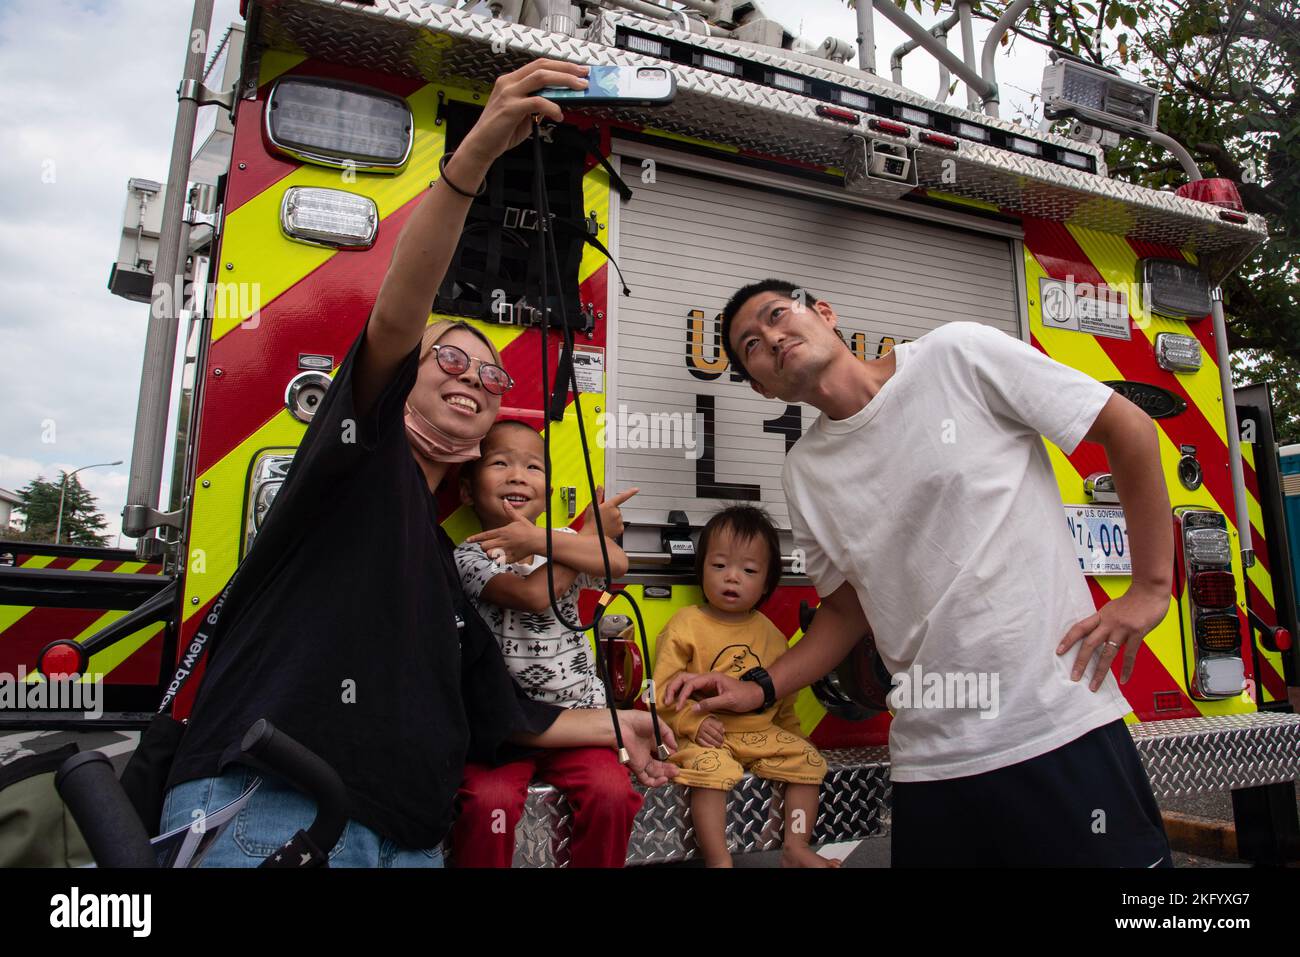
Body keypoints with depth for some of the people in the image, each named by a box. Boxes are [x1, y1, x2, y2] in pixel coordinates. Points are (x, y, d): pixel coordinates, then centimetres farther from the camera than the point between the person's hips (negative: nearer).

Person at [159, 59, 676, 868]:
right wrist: (473, 157, -27)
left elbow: (502, 716, 27)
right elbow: (396, 316, -16)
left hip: (407, 841, 7)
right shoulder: (365, 454, 4)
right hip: (264, 816, -6)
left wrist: (620, 726, 26)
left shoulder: (444, 565, 21)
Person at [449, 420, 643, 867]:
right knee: (489, 799, -26)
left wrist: (539, 539, -24)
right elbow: (535, 595, -20)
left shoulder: (564, 540, 9)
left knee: (612, 793, -18)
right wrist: (594, 528, -9)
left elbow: (617, 564, -14)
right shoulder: (470, 556, -3)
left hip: (577, 713, 3)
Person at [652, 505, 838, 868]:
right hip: (708, 737, -5)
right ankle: (718, 860, -21)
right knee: (710, 767, -31)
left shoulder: (770, 633, 8)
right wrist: (691, 722, -23)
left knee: (807, 759, -6)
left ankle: (796, 847, 8)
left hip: (763, 733, 5)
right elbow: (663, 688, -10)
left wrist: (793, 735, 16)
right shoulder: (685, 625, -8)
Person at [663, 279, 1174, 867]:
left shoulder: (957, 355, -6)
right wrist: (757, 690, 4)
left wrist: (1151, 589, -4)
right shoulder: (803, 475, 7)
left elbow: (1127, 427, -1)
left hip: (1063, 728, -3)